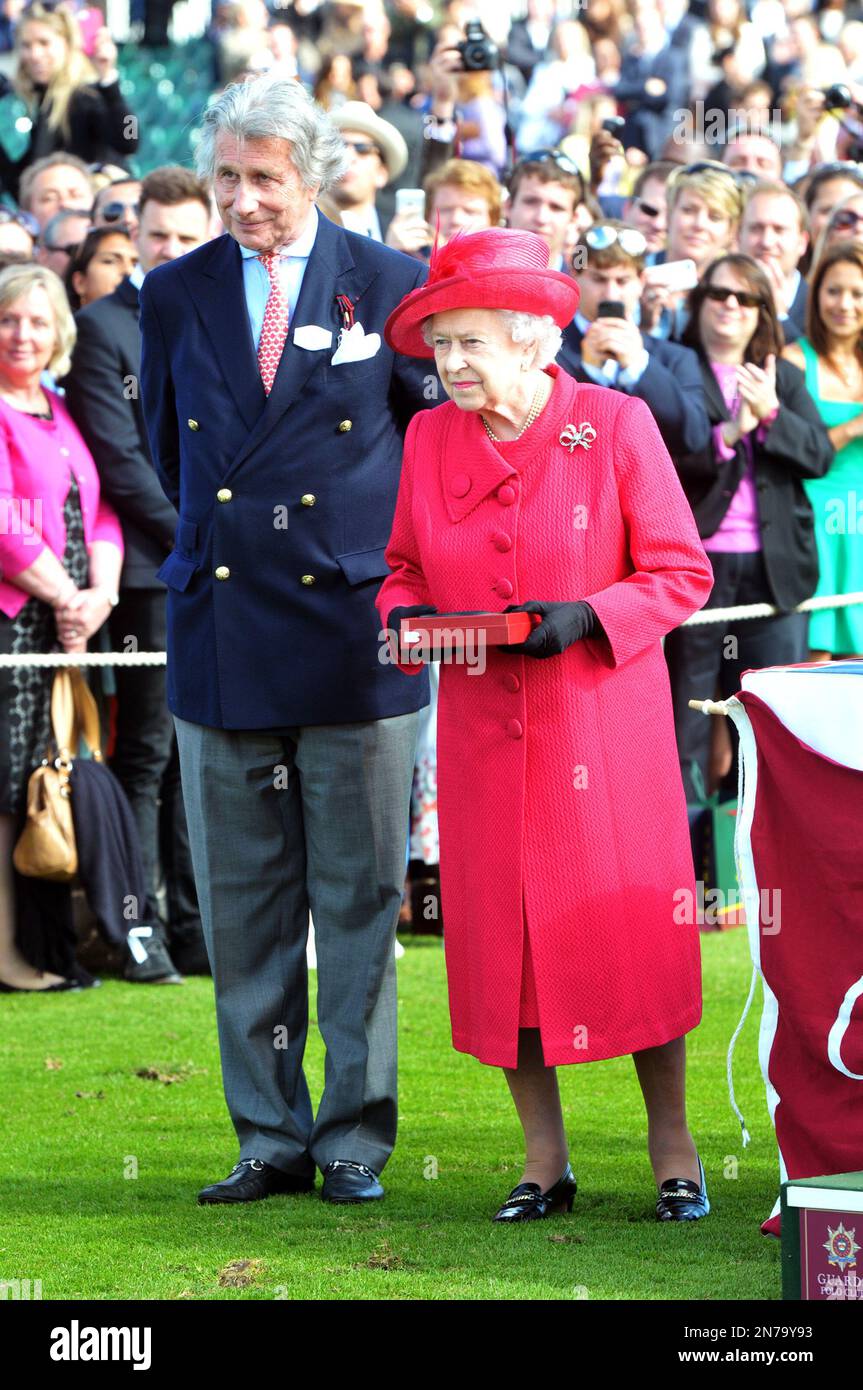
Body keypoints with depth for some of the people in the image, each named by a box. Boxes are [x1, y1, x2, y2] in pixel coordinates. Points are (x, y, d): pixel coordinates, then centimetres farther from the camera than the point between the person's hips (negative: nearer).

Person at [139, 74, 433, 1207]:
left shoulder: (393, 286, 0)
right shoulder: (176, 296, 8)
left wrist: (392, 558, 6)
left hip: (356, 631, -3)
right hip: (221, 633, 3)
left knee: (360, 899, 1)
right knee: (241, 902, 6)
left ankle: (355, 1141, 9)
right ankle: (271, 1136, 14)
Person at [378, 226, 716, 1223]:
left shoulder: (617, 427, -7)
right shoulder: (430, 440, 4)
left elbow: (680, 573, -4)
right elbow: (404, 567, 16)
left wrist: (584, 615, -20)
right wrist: (405, 614, -7)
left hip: (603, 723, -3)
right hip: (484, 730, 4)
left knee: (628, 932, -2)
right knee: (497, 938, 3)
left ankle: (672, 1150, 11)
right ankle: (544, 1163, 14)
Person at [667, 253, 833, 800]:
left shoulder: (786, 379, 16)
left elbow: (820, 455, 4)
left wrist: (771, 416, -11)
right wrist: (726, 435, -19)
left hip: (773, 567, 4)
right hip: (696, 564, -4)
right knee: (686, 704, 2)